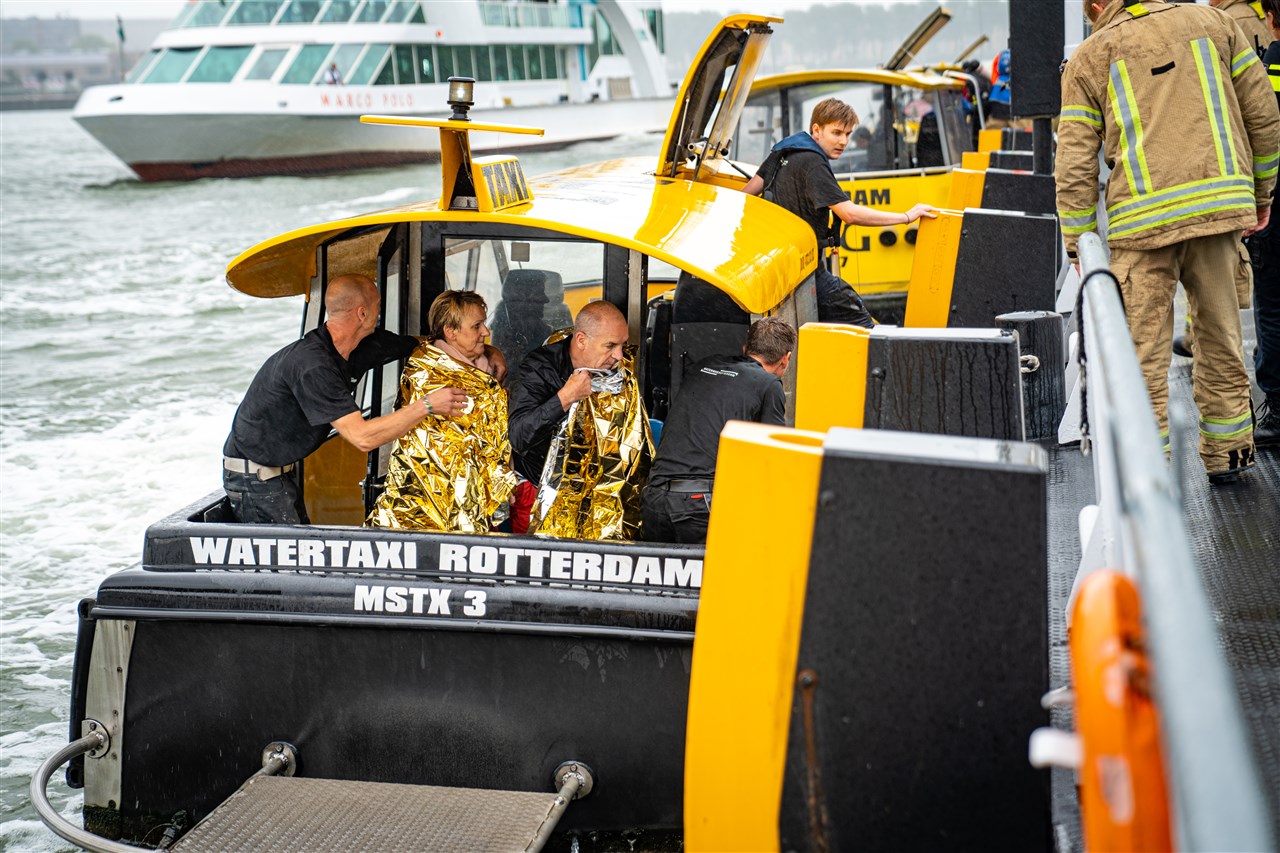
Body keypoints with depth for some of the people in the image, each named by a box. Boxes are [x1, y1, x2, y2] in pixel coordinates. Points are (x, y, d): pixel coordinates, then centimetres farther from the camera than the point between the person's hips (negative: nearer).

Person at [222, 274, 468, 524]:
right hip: (255, 475, -9)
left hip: (283, 471, 9)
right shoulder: (311, 365, -30)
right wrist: (427, 405, -29)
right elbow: (362, 437, -33)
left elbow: (415, 344, 15)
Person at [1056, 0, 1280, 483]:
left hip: (1142, 218, -2)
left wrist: (1077, 245, 10)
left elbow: (1074, 166, 3)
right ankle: (1225, 454, 24)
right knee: (1220, 336, 15)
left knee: (1143, 352, 3)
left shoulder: (1089, 58, 9)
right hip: (1219, 204, 3)